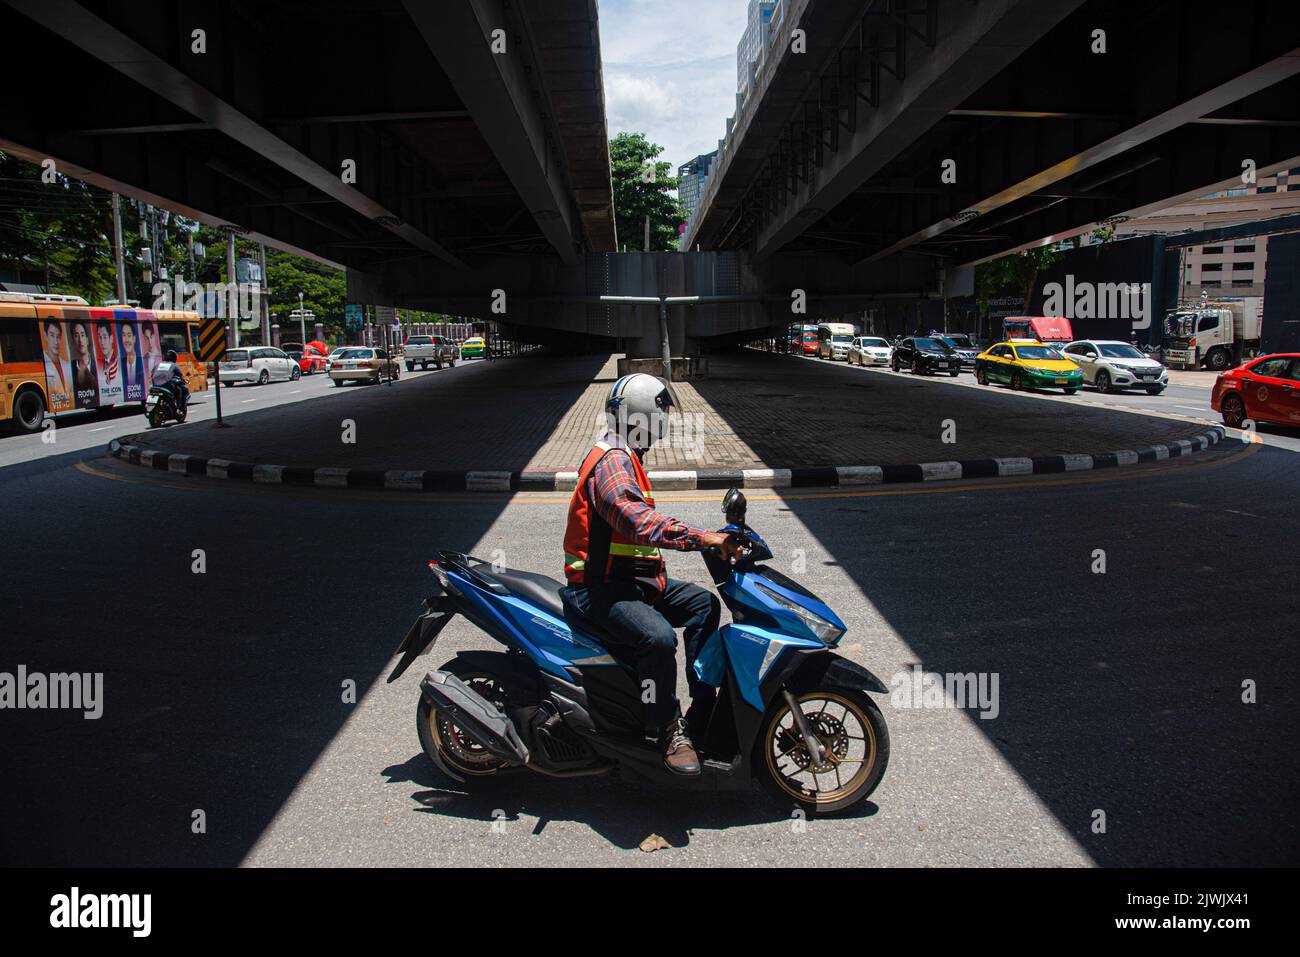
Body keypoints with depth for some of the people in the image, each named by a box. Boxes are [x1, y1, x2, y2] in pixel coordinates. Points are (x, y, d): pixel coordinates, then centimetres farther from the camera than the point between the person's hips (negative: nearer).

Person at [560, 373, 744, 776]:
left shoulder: (624, 457, 19)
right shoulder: (612, 462, -17)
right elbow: (638, 522, -34)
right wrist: (704, 538, -36)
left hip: (631, 580, 11)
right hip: (602, 589, -11)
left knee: (703, 603, 5)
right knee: (658, 637, -32)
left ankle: (701, 711, 5)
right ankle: (666, 731, -12)